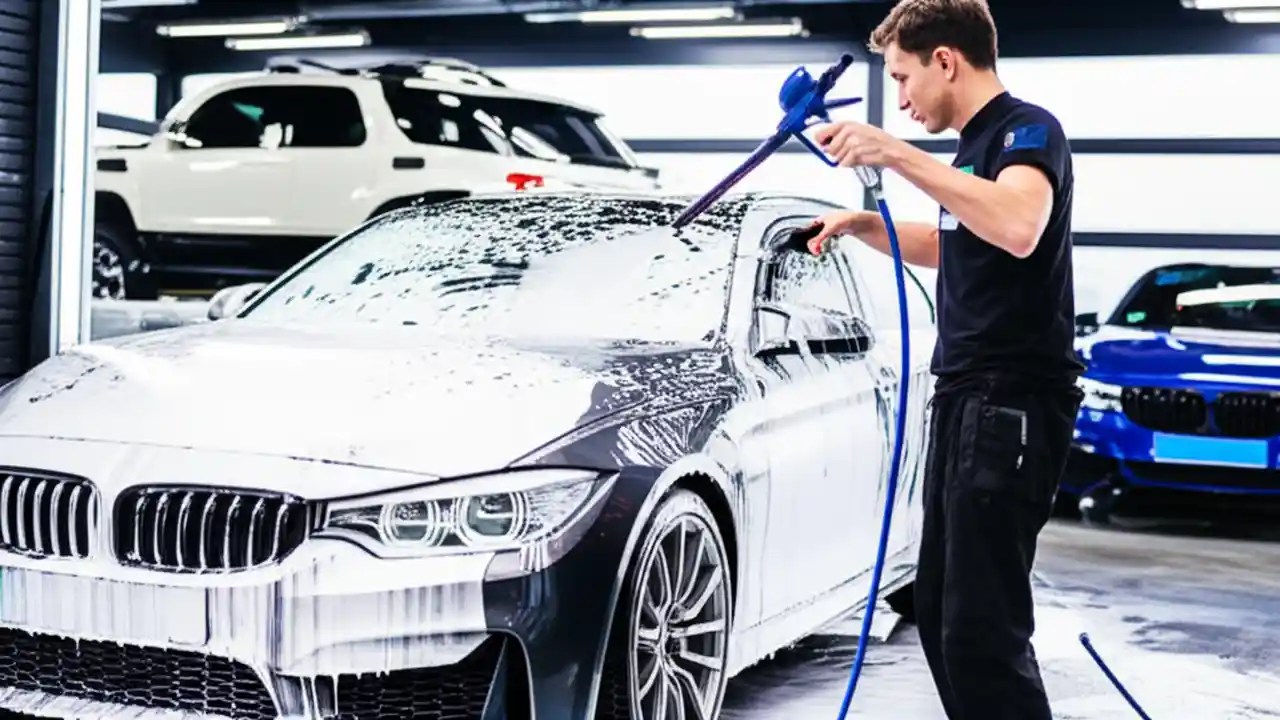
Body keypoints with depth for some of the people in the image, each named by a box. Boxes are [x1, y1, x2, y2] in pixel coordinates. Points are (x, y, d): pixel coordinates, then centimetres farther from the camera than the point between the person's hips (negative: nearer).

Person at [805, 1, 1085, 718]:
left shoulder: (1027, 129, -10)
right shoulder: (975, 146, 19)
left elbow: (1017, 228, -32)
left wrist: (898, 155, -30)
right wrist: (864, 226, 21)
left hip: (1012, 407, -10)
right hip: (966, 397, 10)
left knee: (983, 630, -13)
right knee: (940, 614, 13)